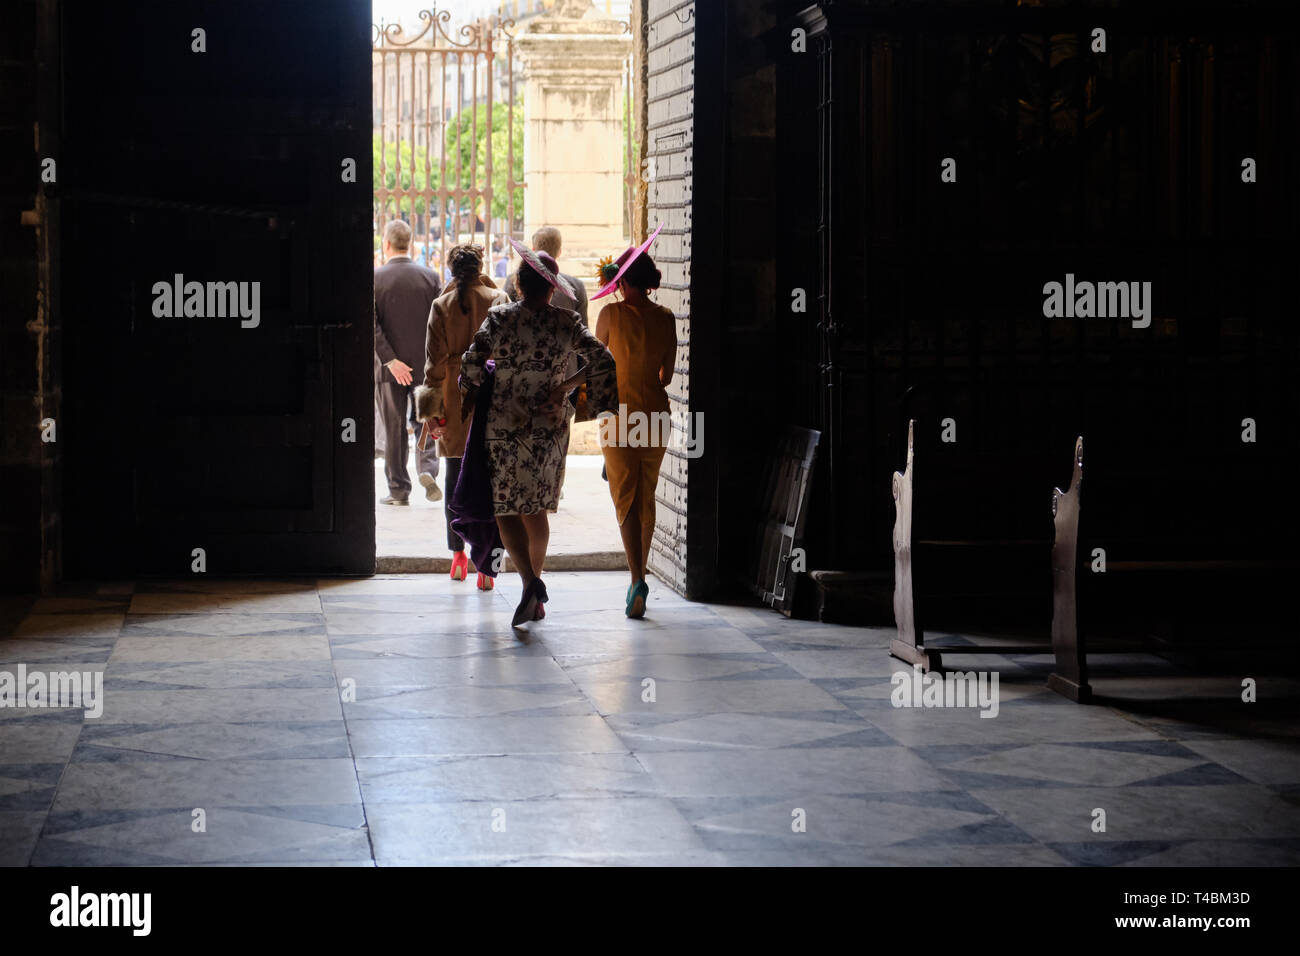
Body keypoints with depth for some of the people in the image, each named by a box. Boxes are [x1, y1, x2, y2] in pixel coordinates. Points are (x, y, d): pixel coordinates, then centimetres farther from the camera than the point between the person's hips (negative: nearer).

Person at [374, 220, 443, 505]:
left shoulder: (374, 279, -6)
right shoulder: (430, 277, -2)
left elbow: (371, 325, -13)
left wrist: (390, 360, -13)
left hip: (390, 366, -1)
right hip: (426, 363, 1)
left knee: (394, 429, 7)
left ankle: (398, 489, 10)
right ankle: (427, 469, -9)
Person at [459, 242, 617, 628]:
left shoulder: (499, 317, -6)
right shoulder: (567, 322, -1)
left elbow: (473, 360, -13)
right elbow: (601, 359, -8)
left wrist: (470, 394, 5)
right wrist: (599, 404, 2)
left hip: (504, 426, -3)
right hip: (551, 429, 3)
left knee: (507, 509, 2)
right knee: (537, 509, 17)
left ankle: (530, 580, -20)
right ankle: (535, 594, 22)